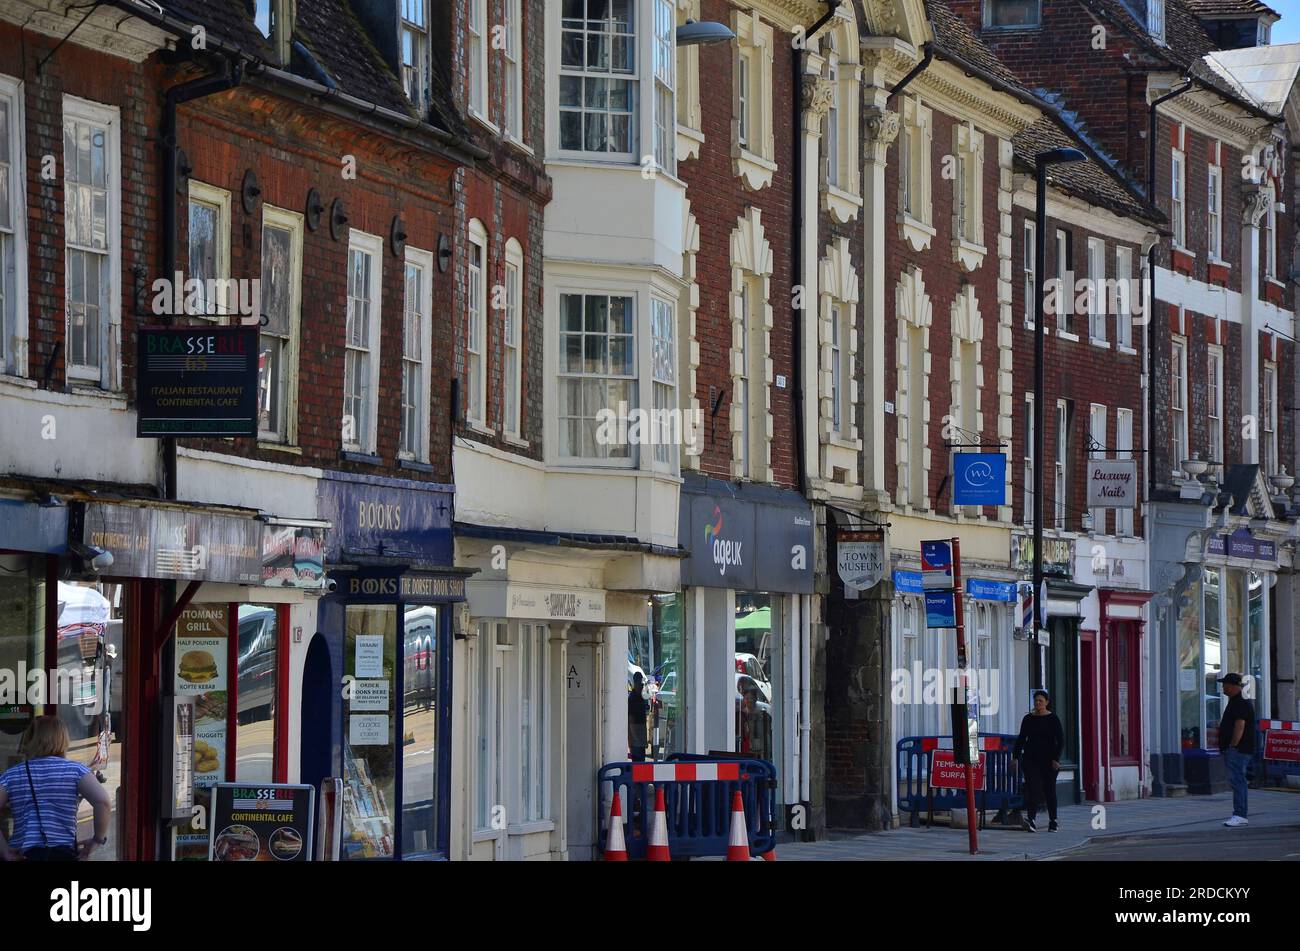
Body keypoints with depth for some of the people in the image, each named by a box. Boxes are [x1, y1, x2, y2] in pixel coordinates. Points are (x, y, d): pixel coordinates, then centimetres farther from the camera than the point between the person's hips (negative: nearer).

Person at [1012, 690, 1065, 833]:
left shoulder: (1053, 719, -2)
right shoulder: (1028, 719, 7)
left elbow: (1061, 741, -5)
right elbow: (1021, 739, 13)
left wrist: (1056, 758, -14)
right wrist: (1015, 756, 6)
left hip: (1048, 760, -2)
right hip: (1031, 759, 2)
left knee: (1049, 789, 6)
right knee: (1032, 788, -12)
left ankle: (1053, 822, 17)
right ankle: (1031, 820, -24)